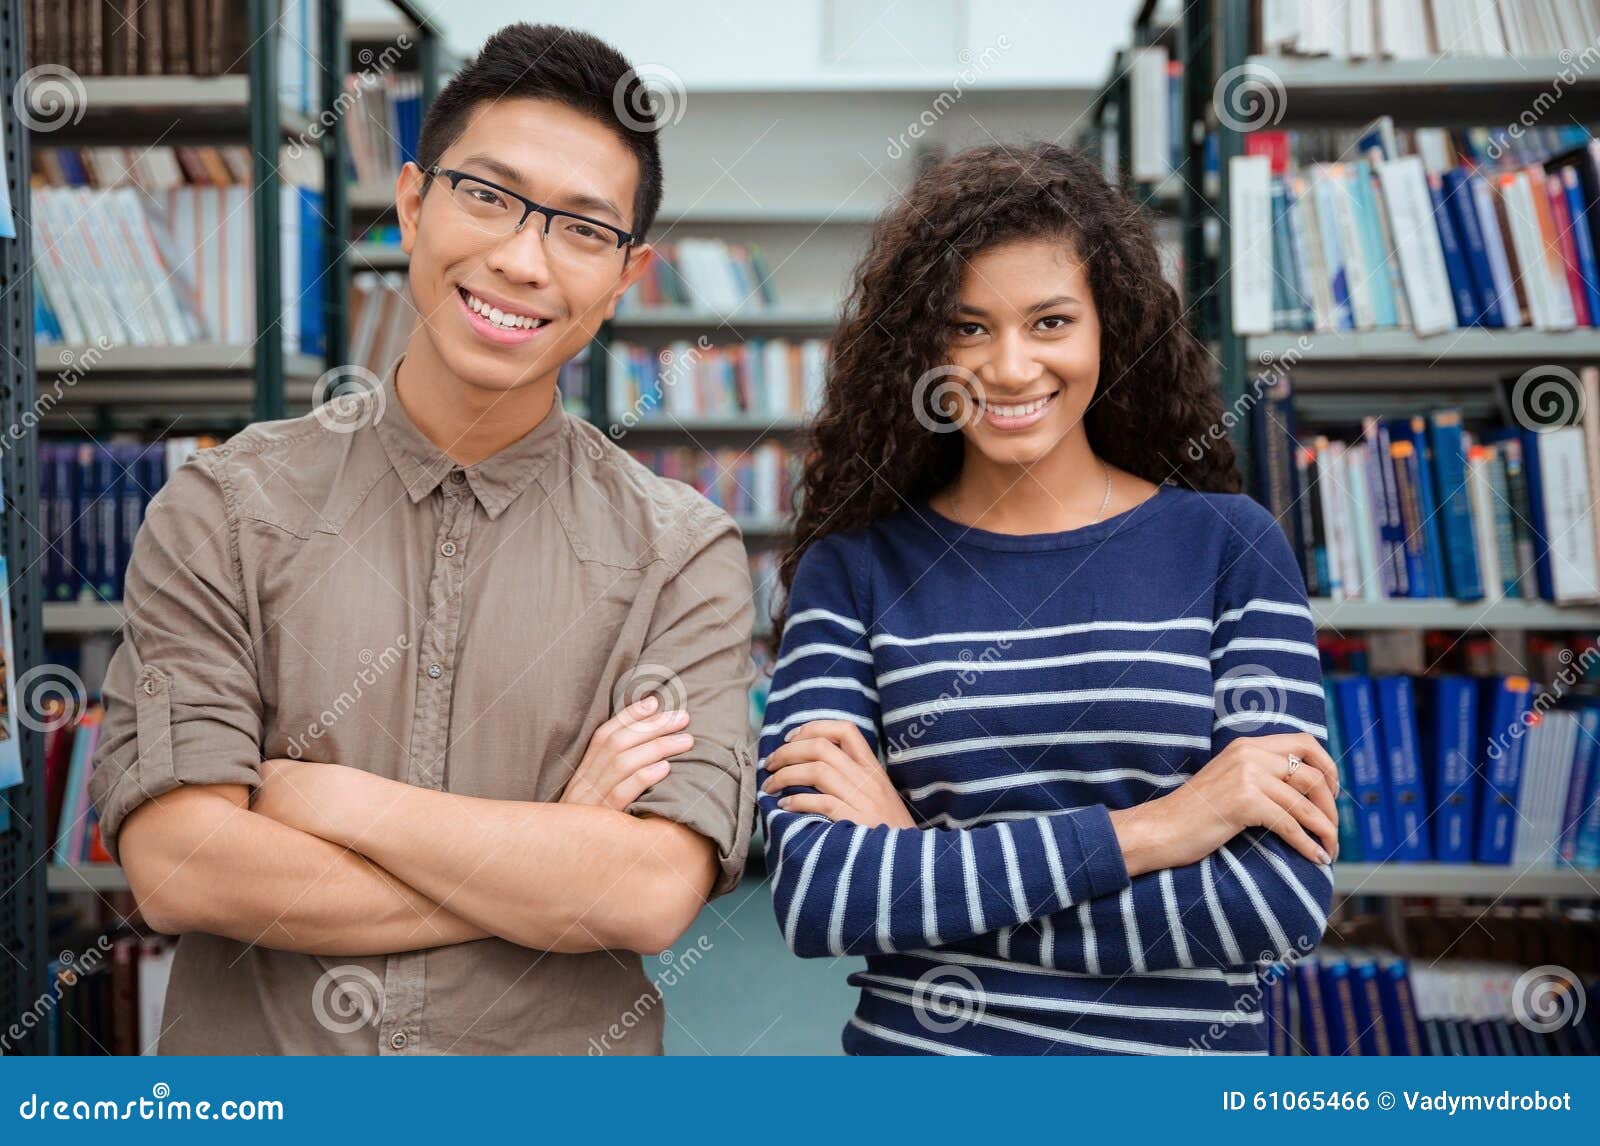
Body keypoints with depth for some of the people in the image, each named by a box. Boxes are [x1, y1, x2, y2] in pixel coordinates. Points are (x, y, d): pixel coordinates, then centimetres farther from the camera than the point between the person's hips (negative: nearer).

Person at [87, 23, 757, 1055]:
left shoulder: (681, 553, -8)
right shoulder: (225, 511, -6)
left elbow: (652, 893, -18)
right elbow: (178, 865, -16)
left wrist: (323, 796, -17)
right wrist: (554, 859, -18)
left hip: (567, 1048, 0)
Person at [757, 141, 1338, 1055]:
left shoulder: (1229, 546, -6)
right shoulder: (851, 569, -6)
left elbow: (1287, 897, -14)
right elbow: (815, 897, -17)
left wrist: (915, 870, -17)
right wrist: (1147, 831, -21)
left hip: (1186, 1046, 0)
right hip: (915, 1044, 0)